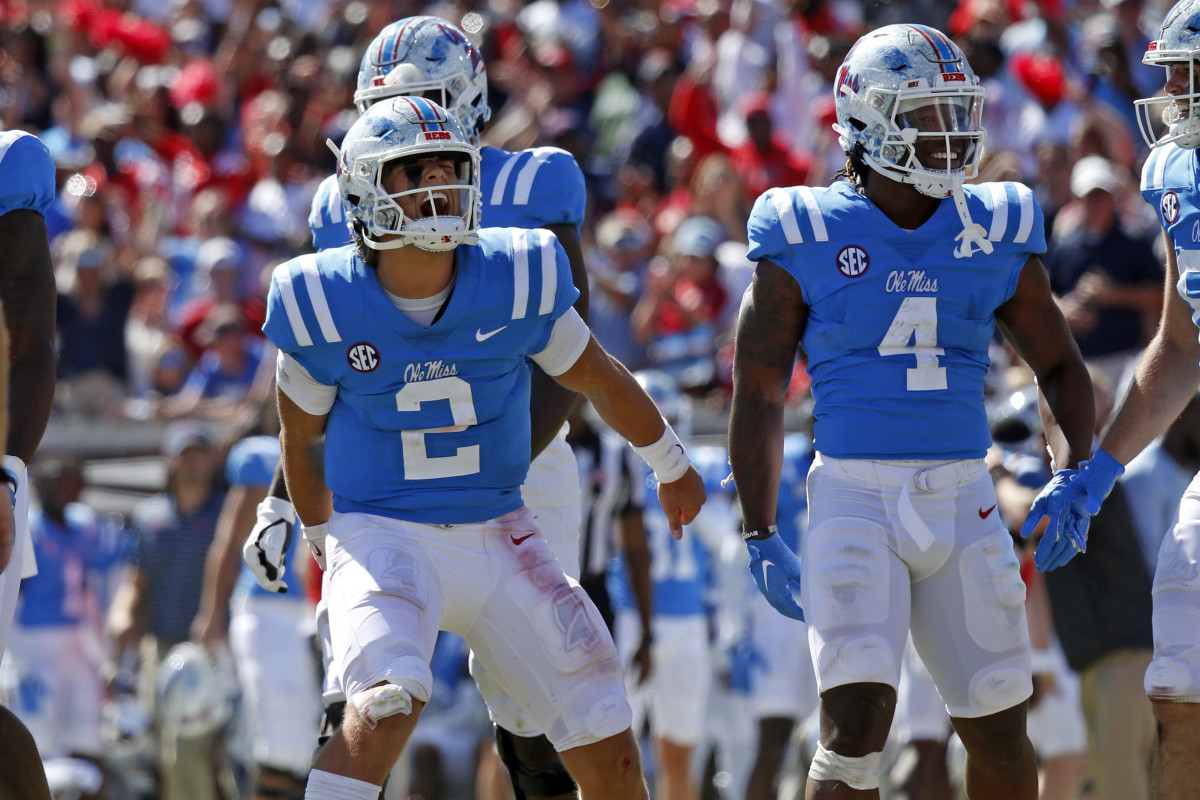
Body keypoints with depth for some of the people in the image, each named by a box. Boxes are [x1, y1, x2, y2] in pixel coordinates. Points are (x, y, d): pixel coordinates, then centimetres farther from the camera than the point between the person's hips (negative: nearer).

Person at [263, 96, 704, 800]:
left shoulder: (517, 280, -8)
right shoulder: (324, 305, -11)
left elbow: (600, 378, 11)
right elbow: (300, 438, 7)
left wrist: (672, 466, 24)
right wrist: (326, 540, 18)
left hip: (498, 534, 3)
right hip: (383, 535, -3)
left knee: (607, 743, 2)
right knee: (390, 698, -32)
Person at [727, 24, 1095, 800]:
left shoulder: (994, 233, 7)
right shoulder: (806, 239, -2)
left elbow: (1060, 366, 16)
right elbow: (758, 394, 2)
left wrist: (1074, 476, -1)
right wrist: (762, 540, -2)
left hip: (964, 502, 4)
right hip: (856, 496, -3)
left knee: (999, 732, 7)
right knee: (857, 721, -17)